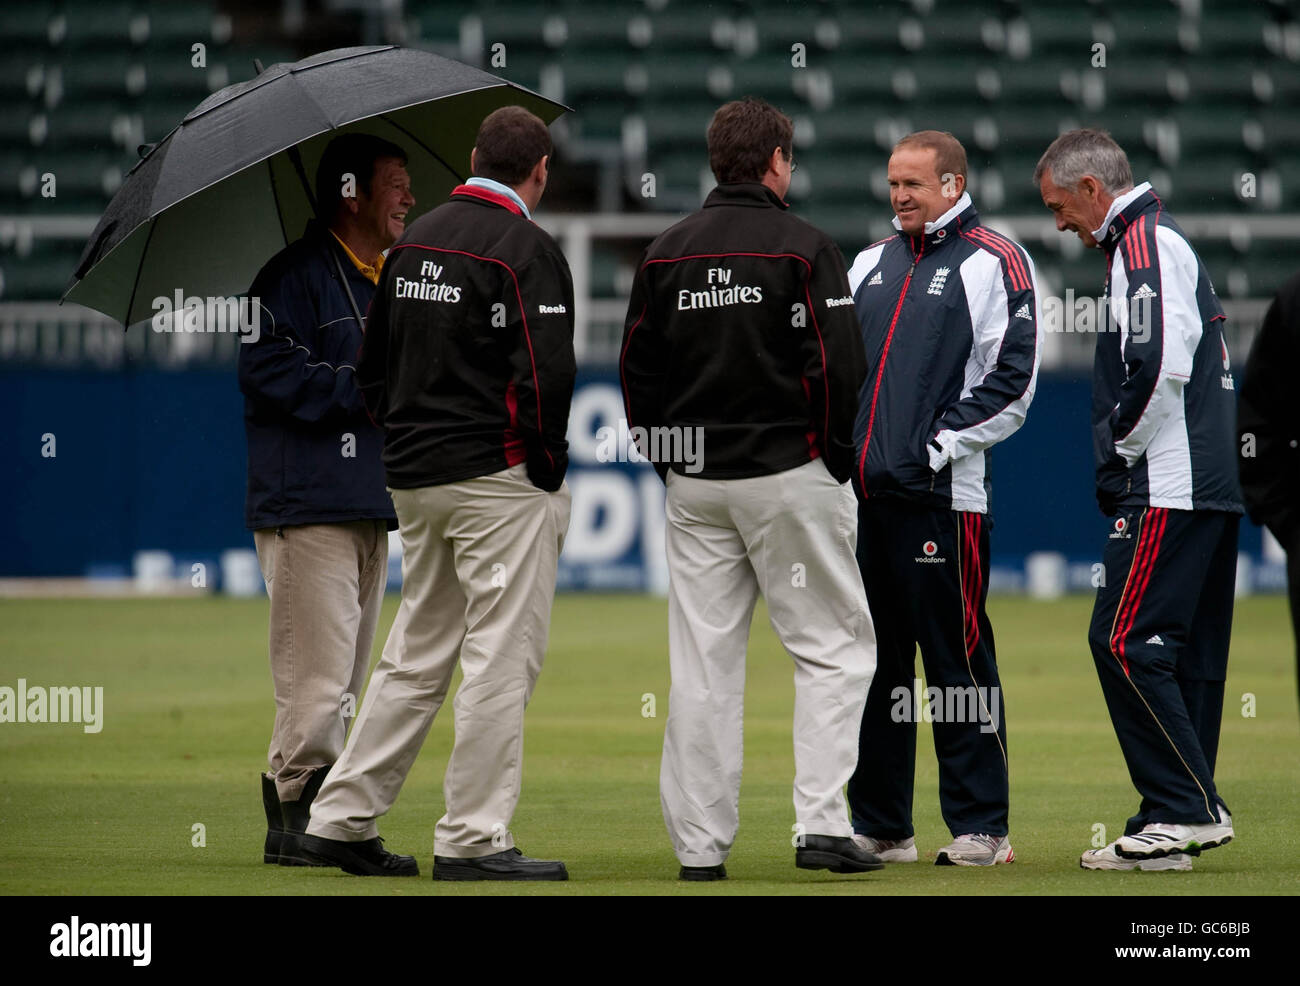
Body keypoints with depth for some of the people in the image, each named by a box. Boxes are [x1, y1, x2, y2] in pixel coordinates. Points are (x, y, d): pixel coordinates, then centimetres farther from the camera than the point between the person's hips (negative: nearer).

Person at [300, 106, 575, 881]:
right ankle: (475, 840, -3)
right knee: (501, 657, -3)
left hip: (414, 479, 8)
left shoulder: (414, 242, 12)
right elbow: (546, 372, -20)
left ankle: (343, 817, 15)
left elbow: (374, 365, 16)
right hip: (502, 480, -8)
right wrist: (547, 468, -8)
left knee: (416, 655, 15)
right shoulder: (526, 249, -12)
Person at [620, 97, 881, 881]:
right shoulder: (803, 248, -7)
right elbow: (840, 366, -14)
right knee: (834, 646, 3)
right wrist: (835, 456, -2)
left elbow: (638, 368, 10)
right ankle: (821, 822, -8)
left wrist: (669, 460, 16)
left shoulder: (667, 253, 8)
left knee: (703, 662, 6)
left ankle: (700, 843, 6)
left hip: (694, 483, 5)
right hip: (789, 474, -5)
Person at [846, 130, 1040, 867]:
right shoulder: (873, 263, 20)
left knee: (958, 660, -5)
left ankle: (981, 827, -1)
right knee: (872, 659, 9)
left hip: (941, 495, -7)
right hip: (859, 490, 7)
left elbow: (1014, 377, -8)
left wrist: (942, 443, -12)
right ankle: (880, 826, 15)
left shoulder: (994, 263, -1)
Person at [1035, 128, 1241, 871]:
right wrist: (1123, 454, 15)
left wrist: (1120, 446, -7)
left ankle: (1191, 807, -14)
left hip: (1168, 488, -10)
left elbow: (1161, 366, -21)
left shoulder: (1144, 245, -9)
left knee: (1125, 642, -11)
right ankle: (1175, 822, 9)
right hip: (1212, 484, 10)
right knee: (1186, 653, 9)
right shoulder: (1162, 240, 23)